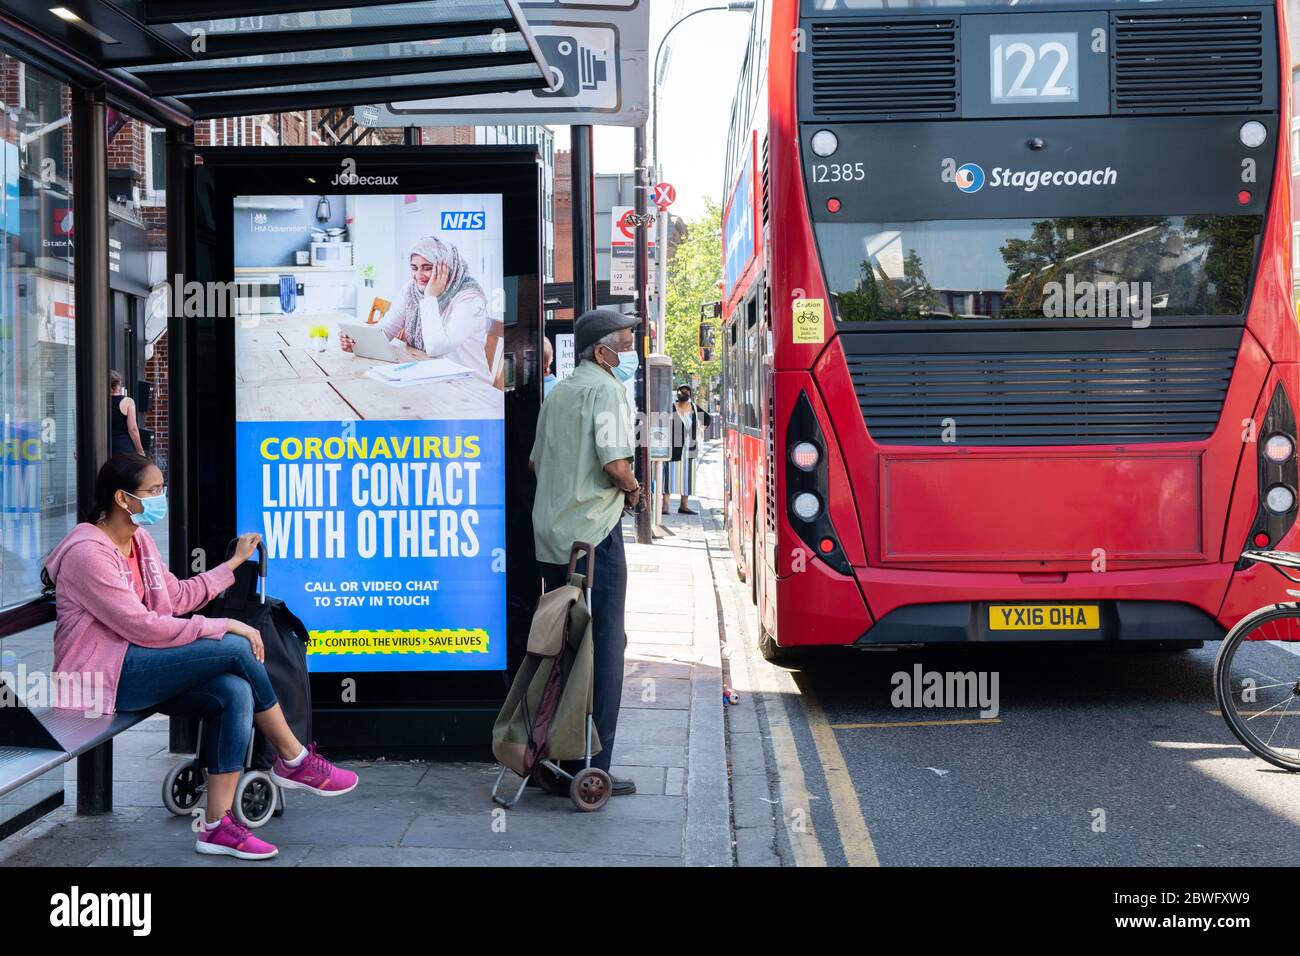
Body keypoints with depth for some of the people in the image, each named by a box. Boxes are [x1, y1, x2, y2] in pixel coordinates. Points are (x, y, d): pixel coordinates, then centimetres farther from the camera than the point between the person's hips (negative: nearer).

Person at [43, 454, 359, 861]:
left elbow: (177, 598, 17)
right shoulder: (88, 552, -18)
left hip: (138, 668, 9)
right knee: (236, 648, -21)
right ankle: (294, 761, -3)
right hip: (103, 676, -9)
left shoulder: (140, 539, 11)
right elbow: (143, 626, -23)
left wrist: (234, 562, 17)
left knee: (236, 691, -20)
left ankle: (217, 826, -17)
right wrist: (224, 626, -20)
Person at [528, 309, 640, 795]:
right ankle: (595, 768, -1)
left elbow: (535, 462, 20)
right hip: (595, 534, -8)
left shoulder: (559, 391, 15)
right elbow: (613, 463, -19)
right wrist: (633, 490, -1)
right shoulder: (605, 388, -10)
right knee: (604, 649, -3)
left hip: (551, 535, 8)